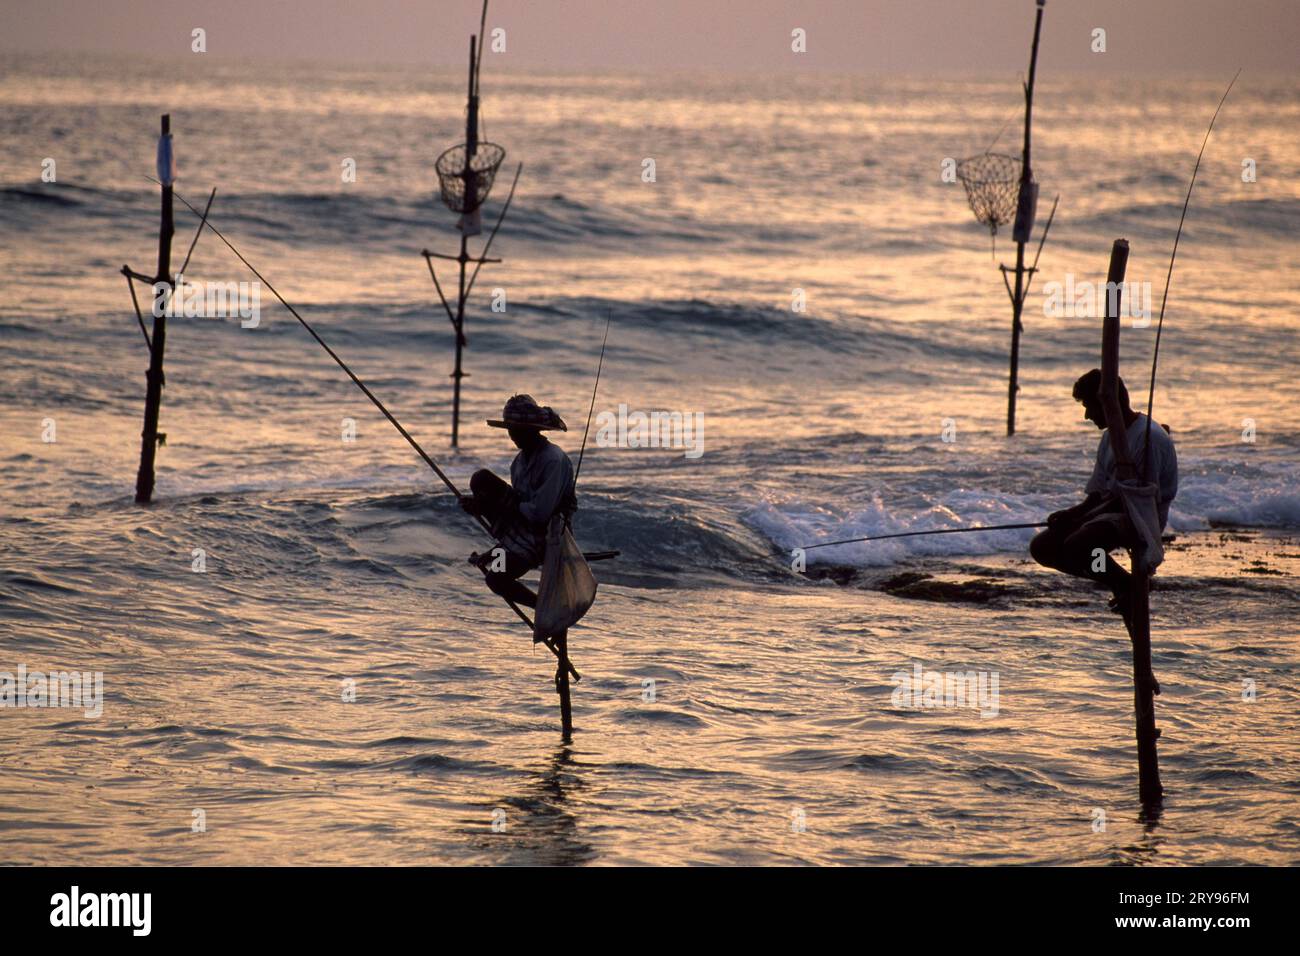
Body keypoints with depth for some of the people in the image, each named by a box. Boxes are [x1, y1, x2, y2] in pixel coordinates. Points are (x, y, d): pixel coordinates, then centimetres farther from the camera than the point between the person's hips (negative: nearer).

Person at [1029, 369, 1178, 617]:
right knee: (1042, 547, 0)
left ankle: (1126, 586, -8)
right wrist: (1071, 513, -8)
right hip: (1112, 510, 10)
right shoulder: (1110, 437, 14)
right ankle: (1121, 584, 4)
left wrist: (1082, 517, -20)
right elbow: (1098, 494, 14)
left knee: (1077, 545, -33)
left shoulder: (1149, 436, -16)